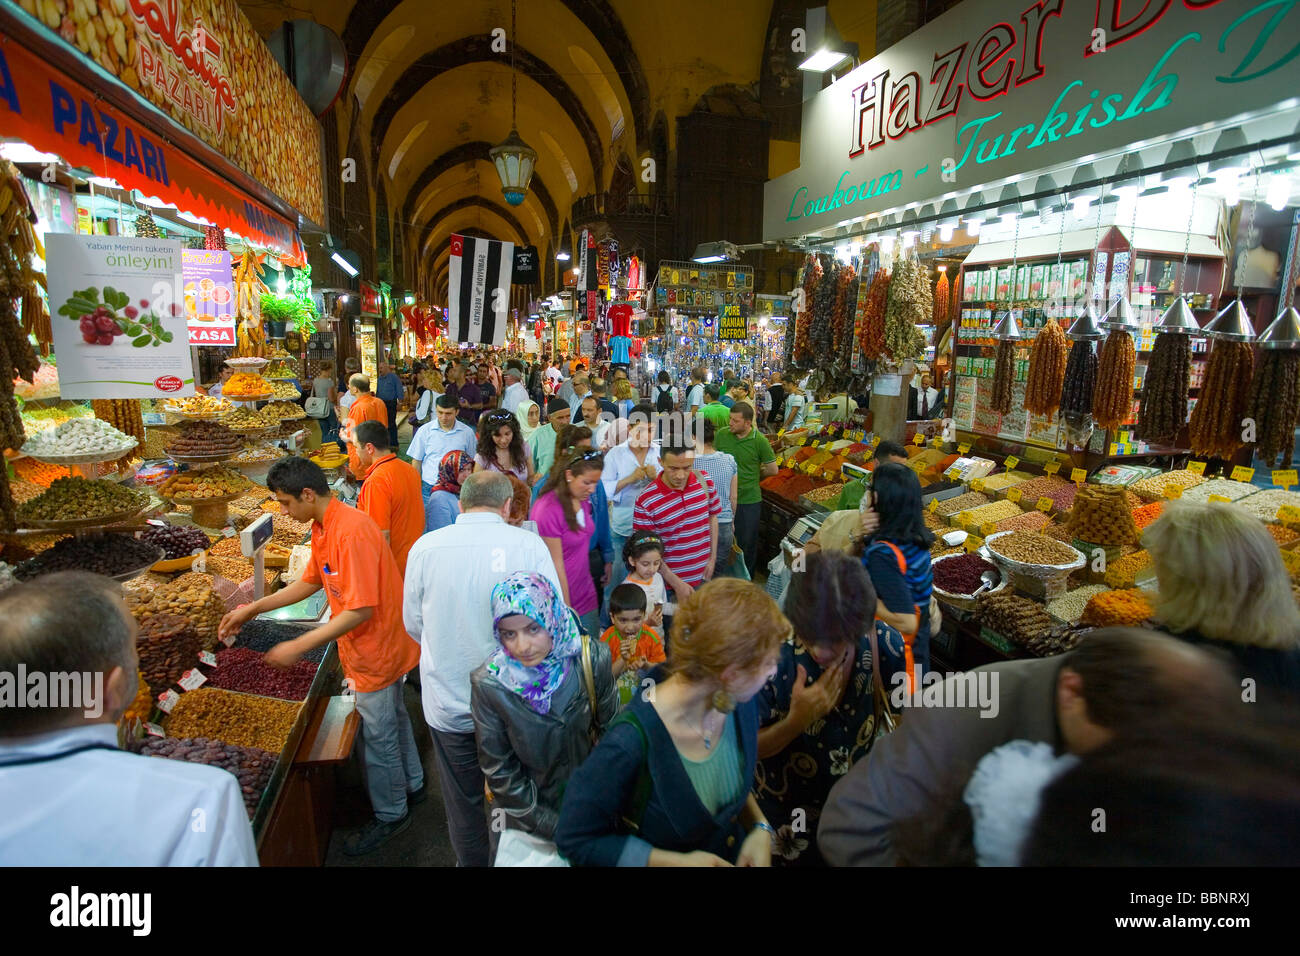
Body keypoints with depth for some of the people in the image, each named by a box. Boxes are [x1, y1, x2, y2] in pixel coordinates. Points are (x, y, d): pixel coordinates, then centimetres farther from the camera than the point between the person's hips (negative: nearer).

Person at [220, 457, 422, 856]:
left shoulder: (351, 532, -30)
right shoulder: (323, 527, 3)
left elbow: (360, 610, -30)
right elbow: (311, 582, 16)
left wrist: (299, 646, -25)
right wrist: (253, 609, 13)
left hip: (376, 648, -10)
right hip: (381, 644, 10)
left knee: (377, 735, 8)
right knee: (392, 717, 25)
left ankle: (390, 815, 28)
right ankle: (411, 784, 45)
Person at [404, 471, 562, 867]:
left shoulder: (425, 547, -11)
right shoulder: (528, 544, -17)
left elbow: (414, 624, 2)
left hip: (448, 703, 1)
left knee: (463, 803, 23)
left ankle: (471, 861, 43)